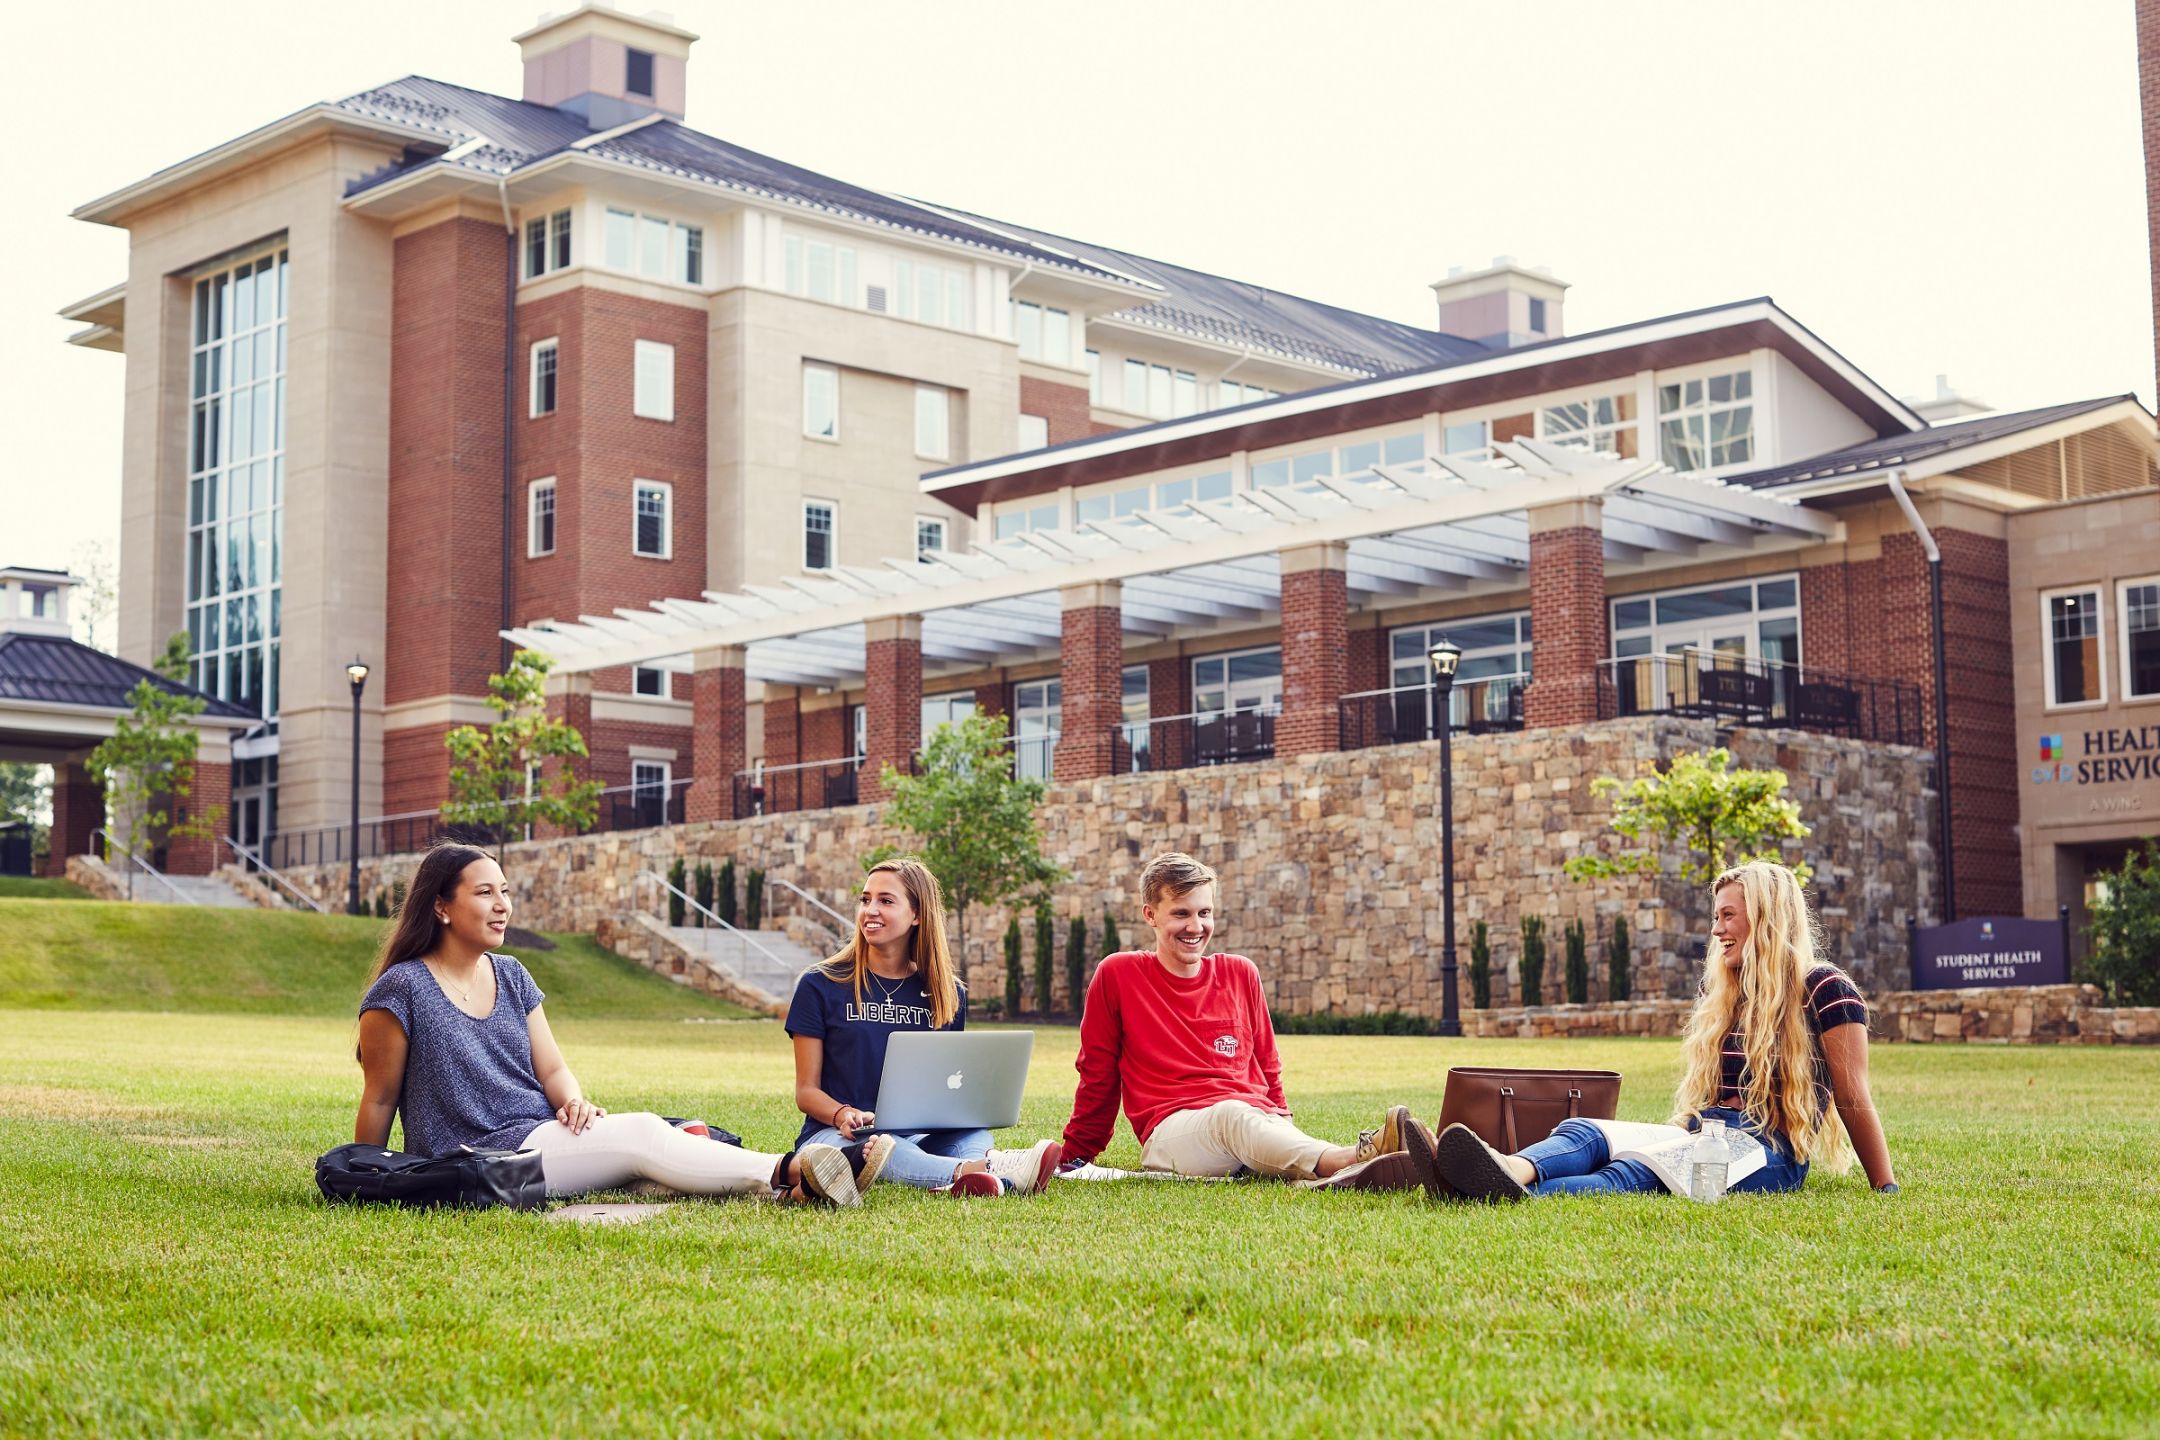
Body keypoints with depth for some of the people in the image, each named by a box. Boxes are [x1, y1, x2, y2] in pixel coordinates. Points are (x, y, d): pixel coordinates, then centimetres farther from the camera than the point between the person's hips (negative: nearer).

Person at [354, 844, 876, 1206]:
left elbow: (553, 1070, 13)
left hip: (545, 1136, 7)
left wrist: (574, 1102, -9)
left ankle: (786, 1177, -40)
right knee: (641, 1133, -26)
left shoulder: (510, 976, 13)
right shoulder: (402, 990, -8)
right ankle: (789, 1174, -36)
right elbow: (379, 1099, -4)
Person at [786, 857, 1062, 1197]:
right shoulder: (820, 986, 3)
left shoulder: (947, 993, 12)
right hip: (833, 1133, -4)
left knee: (972, 1134, -29)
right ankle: (997, 1170, -65)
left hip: (920, 1136, 4)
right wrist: (845, 1115, -21)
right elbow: (806, 1091, 2)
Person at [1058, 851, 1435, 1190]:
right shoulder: (1117, 975, 6)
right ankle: (1356, 1158, -66)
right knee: (1232, 1114, -40)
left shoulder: (1241, 974, 16)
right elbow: (1097, 1074, 14)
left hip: (1260, 1120, 4)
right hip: (1172, 1131, -4)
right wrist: (1075, 1157, 19)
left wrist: (1284, 1131, 16)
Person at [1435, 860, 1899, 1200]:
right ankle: (1515, 1170, -59)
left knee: (1636, 1173, -36)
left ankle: (1516, 1193, -63)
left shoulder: (1822, 989, 0)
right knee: (1582, 1131, -24)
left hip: (1770, 1150, -7)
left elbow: (1852, 1097, -2)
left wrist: (1887, 1188, -2)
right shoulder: (1724, 994, 23)